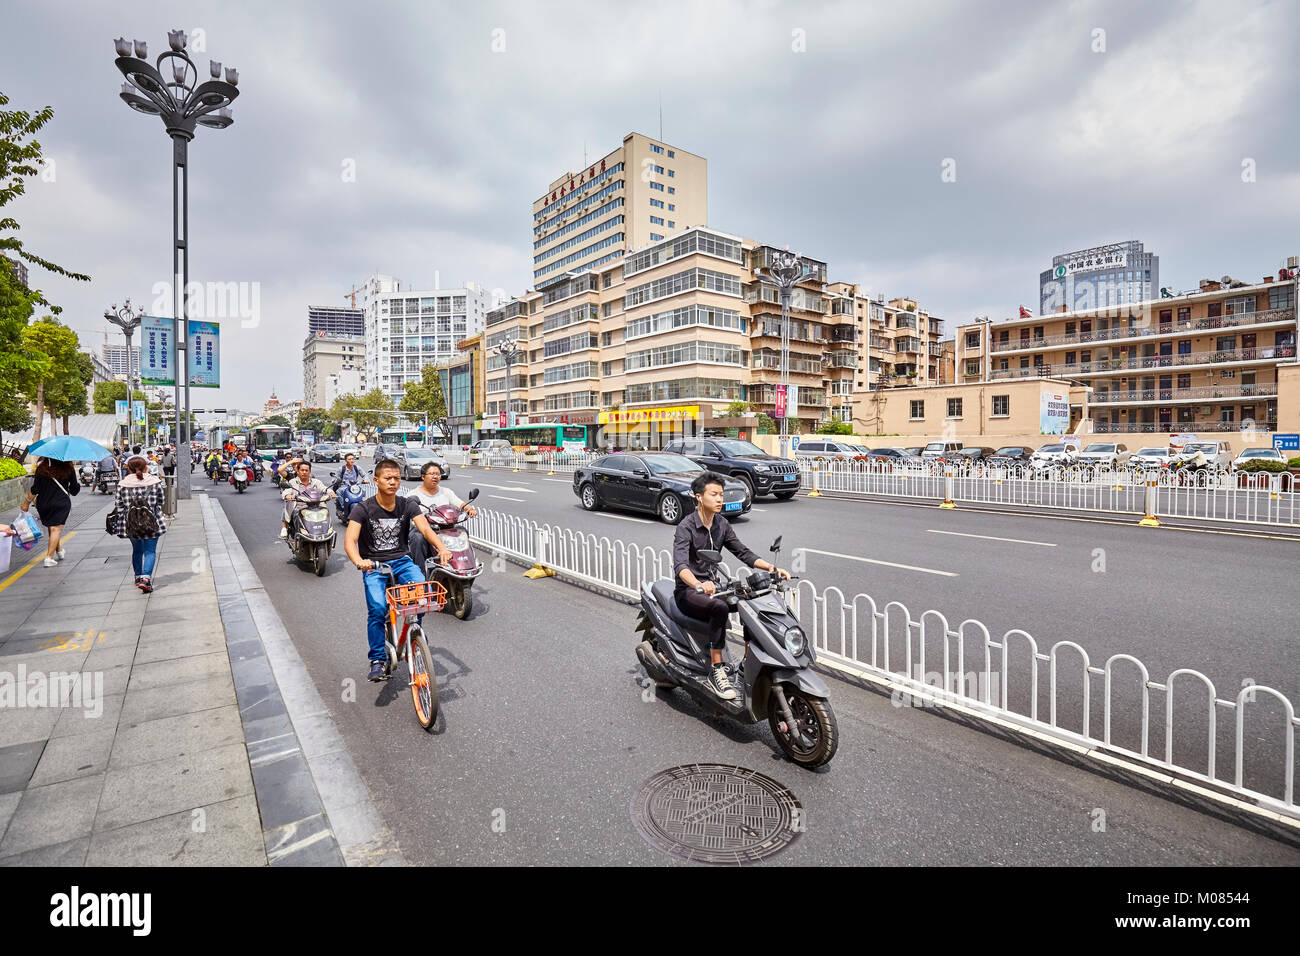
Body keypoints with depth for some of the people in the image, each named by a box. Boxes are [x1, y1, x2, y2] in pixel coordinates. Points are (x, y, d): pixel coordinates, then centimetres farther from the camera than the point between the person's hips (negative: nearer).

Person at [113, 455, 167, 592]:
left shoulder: (122, 484, 0)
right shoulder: (155, 481, -4)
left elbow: (120, 507, 2)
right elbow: (160, 502, 3)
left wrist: (119, 524, 10)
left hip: (131, 524, 2)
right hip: (151, 523, -2)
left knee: (137, 550, 20)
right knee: (150, 551, 2)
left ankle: (138, 577, 32)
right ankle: (145, 578, -16)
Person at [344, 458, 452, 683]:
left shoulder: (408, 505, -1)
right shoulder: (364, 509, -8)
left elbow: (425, 529, -14)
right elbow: (349, 540, -19)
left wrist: (441, 547, -35)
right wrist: (359, 561, -41)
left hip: (400, 560, 2)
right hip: (373, 564, -2)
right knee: (377, 608, -23)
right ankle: (378, 660, -5)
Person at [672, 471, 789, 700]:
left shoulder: (721, 524, 7)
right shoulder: (686, 526, -16)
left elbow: (743, 553, 8)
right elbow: (680, 565, -30)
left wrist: (772, 568, -7)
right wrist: (699, 584, -50)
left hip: (711, 588, 7)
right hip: (688, 592, -7)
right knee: (720, 608, -35)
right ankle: (716, 671, -26)